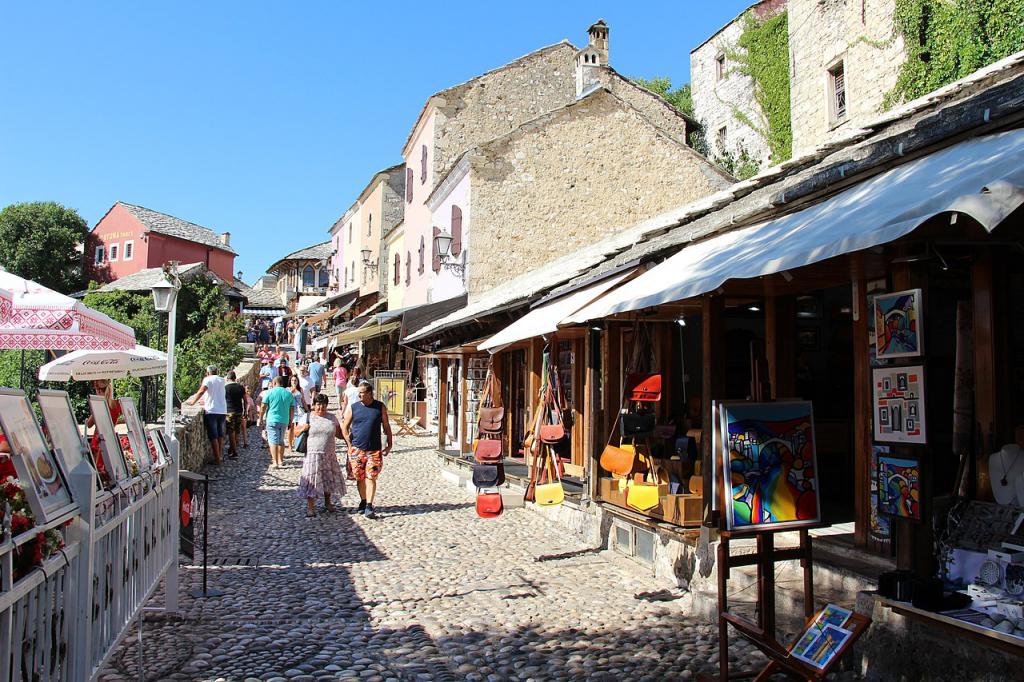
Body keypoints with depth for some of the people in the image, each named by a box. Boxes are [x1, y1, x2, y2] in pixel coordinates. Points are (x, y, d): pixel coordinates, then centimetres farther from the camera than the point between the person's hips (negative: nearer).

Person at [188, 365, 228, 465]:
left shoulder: (208, 379, -4)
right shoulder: (222, 380, 13)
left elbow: (201, 391, -19)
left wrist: (193, 401, -13)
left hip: (211, 411, -5)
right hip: (223, 411, 5)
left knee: (213, 436, -2)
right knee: (220, 435, 15)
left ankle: (217, 459, -4)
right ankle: (220, 456, 17)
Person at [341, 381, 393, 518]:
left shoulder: (380, 407, 2)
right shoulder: (352, 408, 3)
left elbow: (386, 427, 8)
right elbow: (345, 427, 7)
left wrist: (389, 445, 5)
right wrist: (349, 444, -2)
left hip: (374, 450, -1)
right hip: (357, 449, 1)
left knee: (371, 477, -7)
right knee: (360, 478, 9)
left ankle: (369, 507, -6)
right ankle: (363, 502, 27)